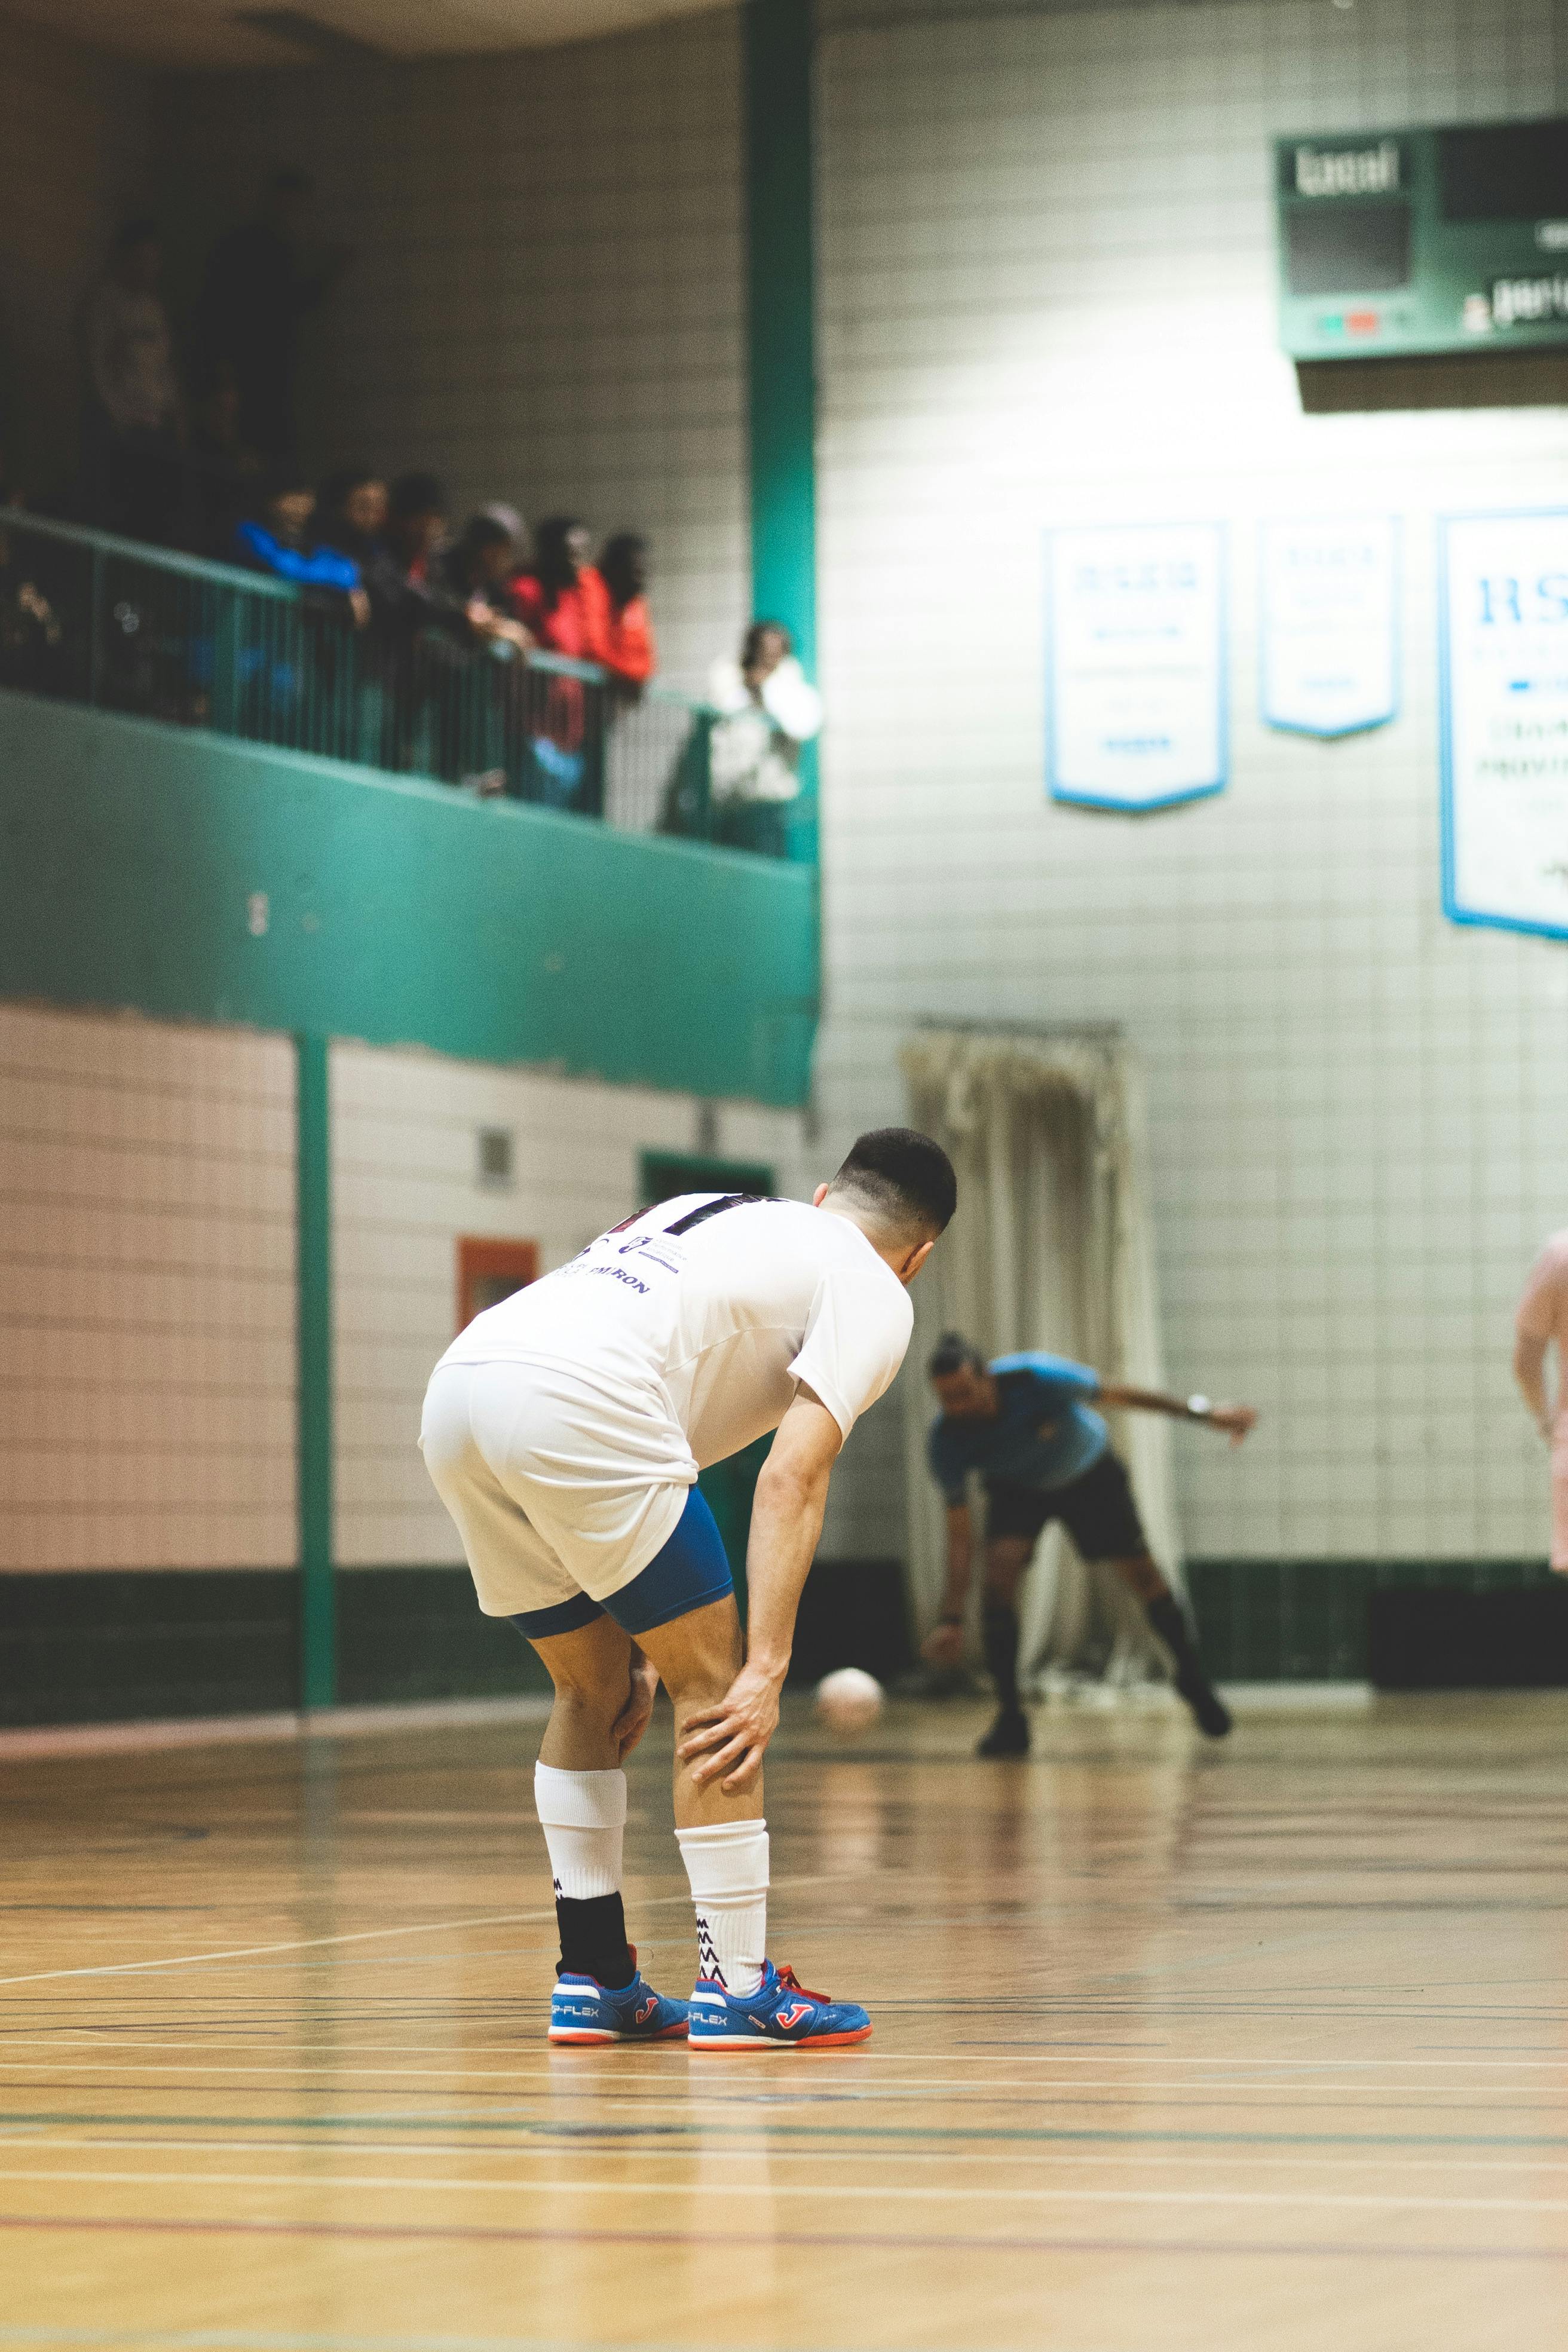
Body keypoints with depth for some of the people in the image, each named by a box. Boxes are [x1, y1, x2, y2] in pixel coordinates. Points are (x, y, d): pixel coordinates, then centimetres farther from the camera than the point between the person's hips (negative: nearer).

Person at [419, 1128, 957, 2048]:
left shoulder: (713, 1216, 36)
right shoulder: (873, 1292, 13)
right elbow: (791, 1481, -1)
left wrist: (639, 1637, 31)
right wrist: (766, 1672, -4)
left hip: (460, 1385, 8)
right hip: (573, 1402, -8)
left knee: (596, 1690, 22)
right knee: (711, 1684, 5)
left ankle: (594, 1983, 24)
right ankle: (739, 1988, 7)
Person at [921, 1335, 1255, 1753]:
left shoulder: (1036, 1378, -39)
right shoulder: (945, 1443, -31)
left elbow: (1115, 1393, -25)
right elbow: (959, 1532, -25)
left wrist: (1201, 1413, -20)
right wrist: (952, 1618, -31)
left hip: (1090, 1474, 0)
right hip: (1016, 1488, 1)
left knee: (1142, 1575, 0)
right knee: (1000, 1568, -24)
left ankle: (1193, 1678, 26)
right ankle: (1010, 1717, -16)